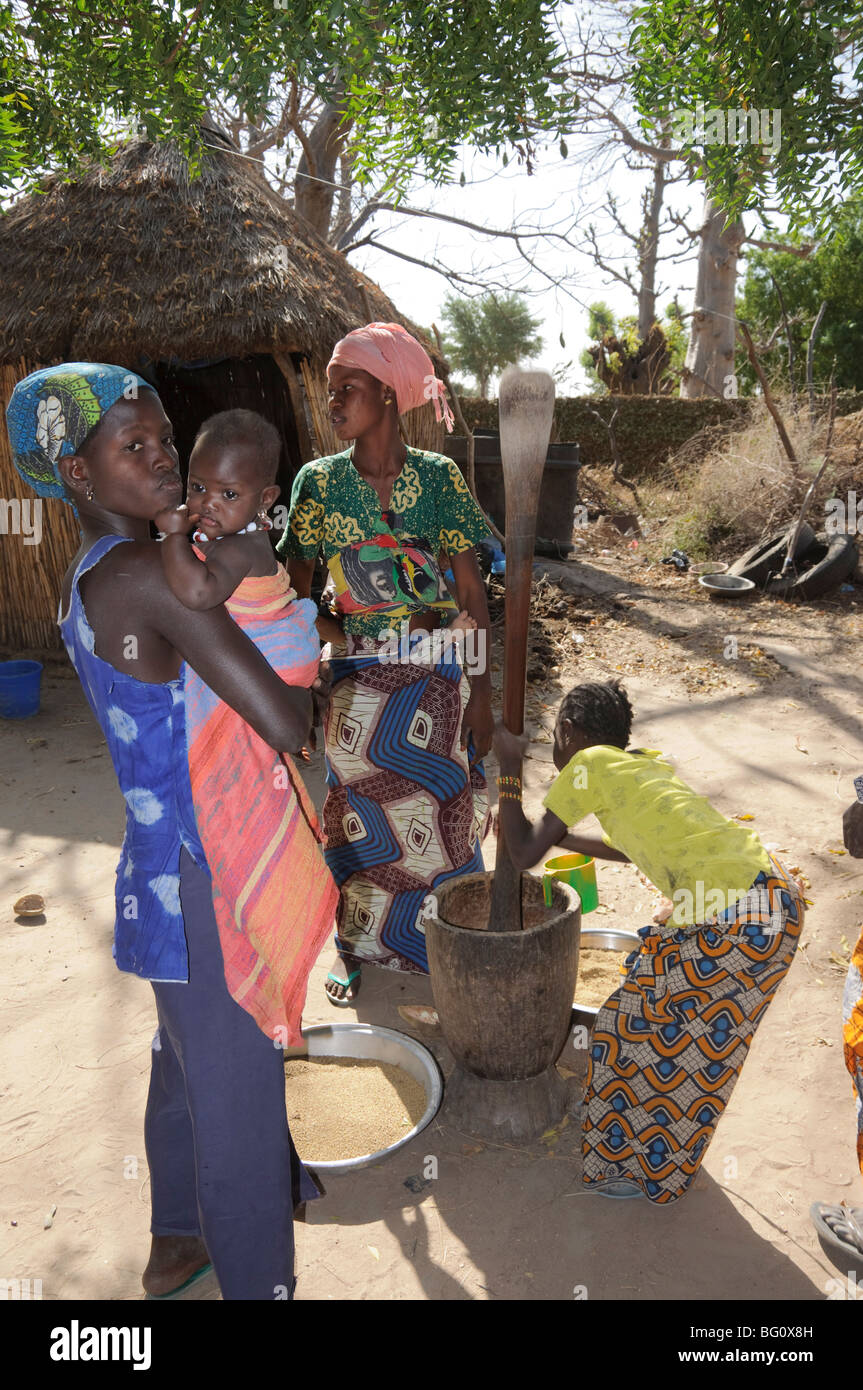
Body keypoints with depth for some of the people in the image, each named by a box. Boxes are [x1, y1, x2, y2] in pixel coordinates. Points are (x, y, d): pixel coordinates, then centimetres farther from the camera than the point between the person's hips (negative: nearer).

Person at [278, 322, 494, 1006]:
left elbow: (473, 592, -4)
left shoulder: (439, 476, -5)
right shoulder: (318, 481, -1)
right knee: (363, 819, 10)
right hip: (362, 682, 1)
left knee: (441, 817, 8)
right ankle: (362, 954, 31)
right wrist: (337, 636, -12)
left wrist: (481, 690, -6)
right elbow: (294, 590, 4)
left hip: (440, 677, -1)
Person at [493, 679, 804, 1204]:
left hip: (734, 923, -9)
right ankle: (664, 1142, 48)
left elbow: (525, 854, -1)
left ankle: (643, 1166, 31)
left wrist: (511, 767, 8)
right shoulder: (647, 765, 19)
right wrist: (564, 839, 40)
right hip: (777, 898, 9)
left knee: (644, 1029, 11)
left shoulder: (589, 765, -4)